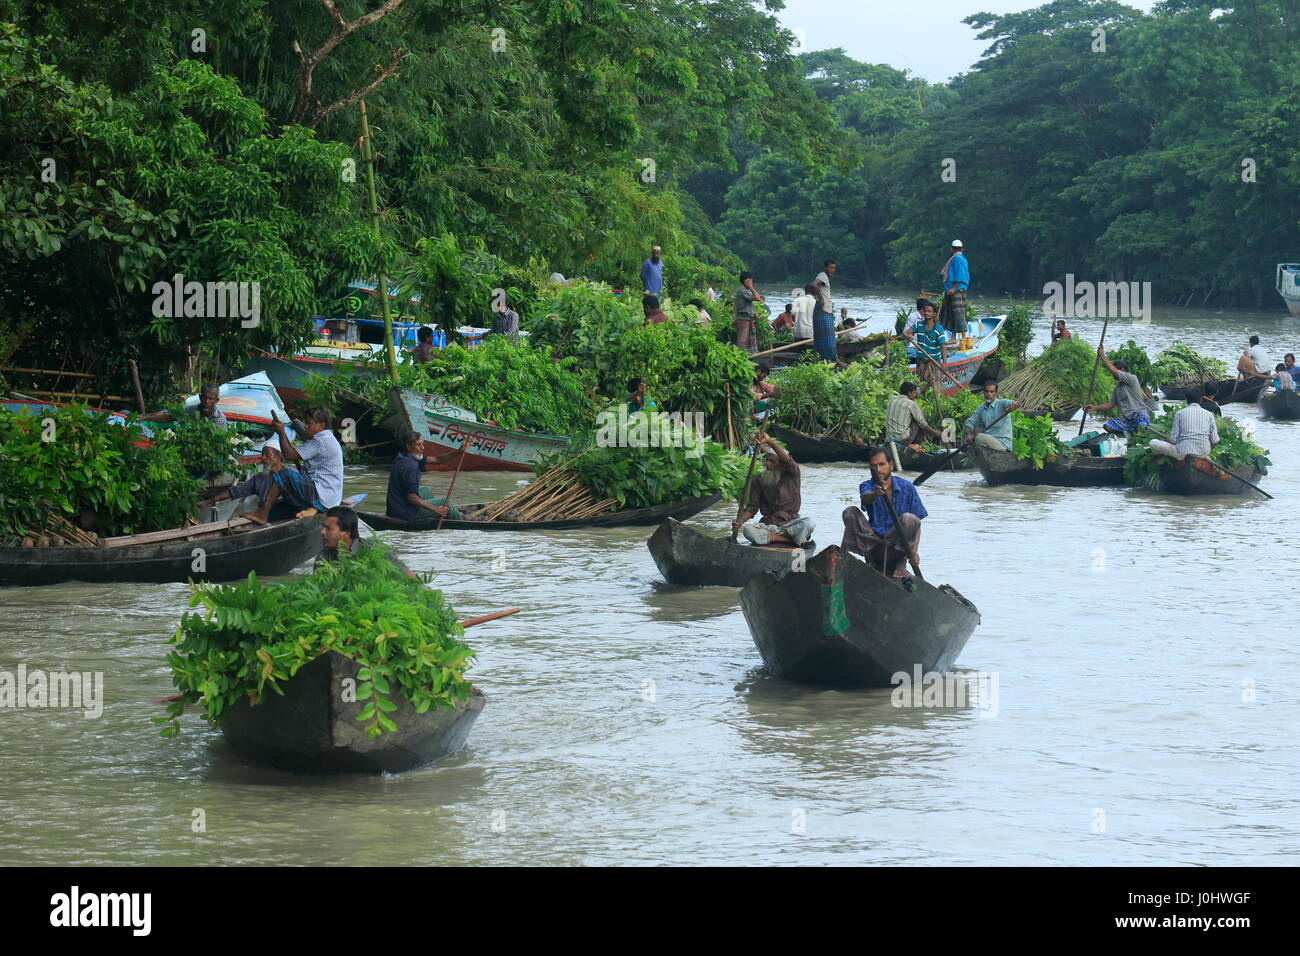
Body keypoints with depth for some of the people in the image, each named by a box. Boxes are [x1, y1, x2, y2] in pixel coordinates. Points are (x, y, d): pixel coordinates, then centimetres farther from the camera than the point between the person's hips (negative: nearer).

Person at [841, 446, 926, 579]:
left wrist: (914, 551, -20)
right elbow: (866, 499, -27)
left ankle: (901, 563, -10)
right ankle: (869, 559, -7)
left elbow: (917, 524, -4)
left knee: (908, 518, -29)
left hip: (898, 547, -2)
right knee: (850, 512, -17)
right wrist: (876, 494, -52)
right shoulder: (867, 486, 0)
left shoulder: (907, 488, -3)